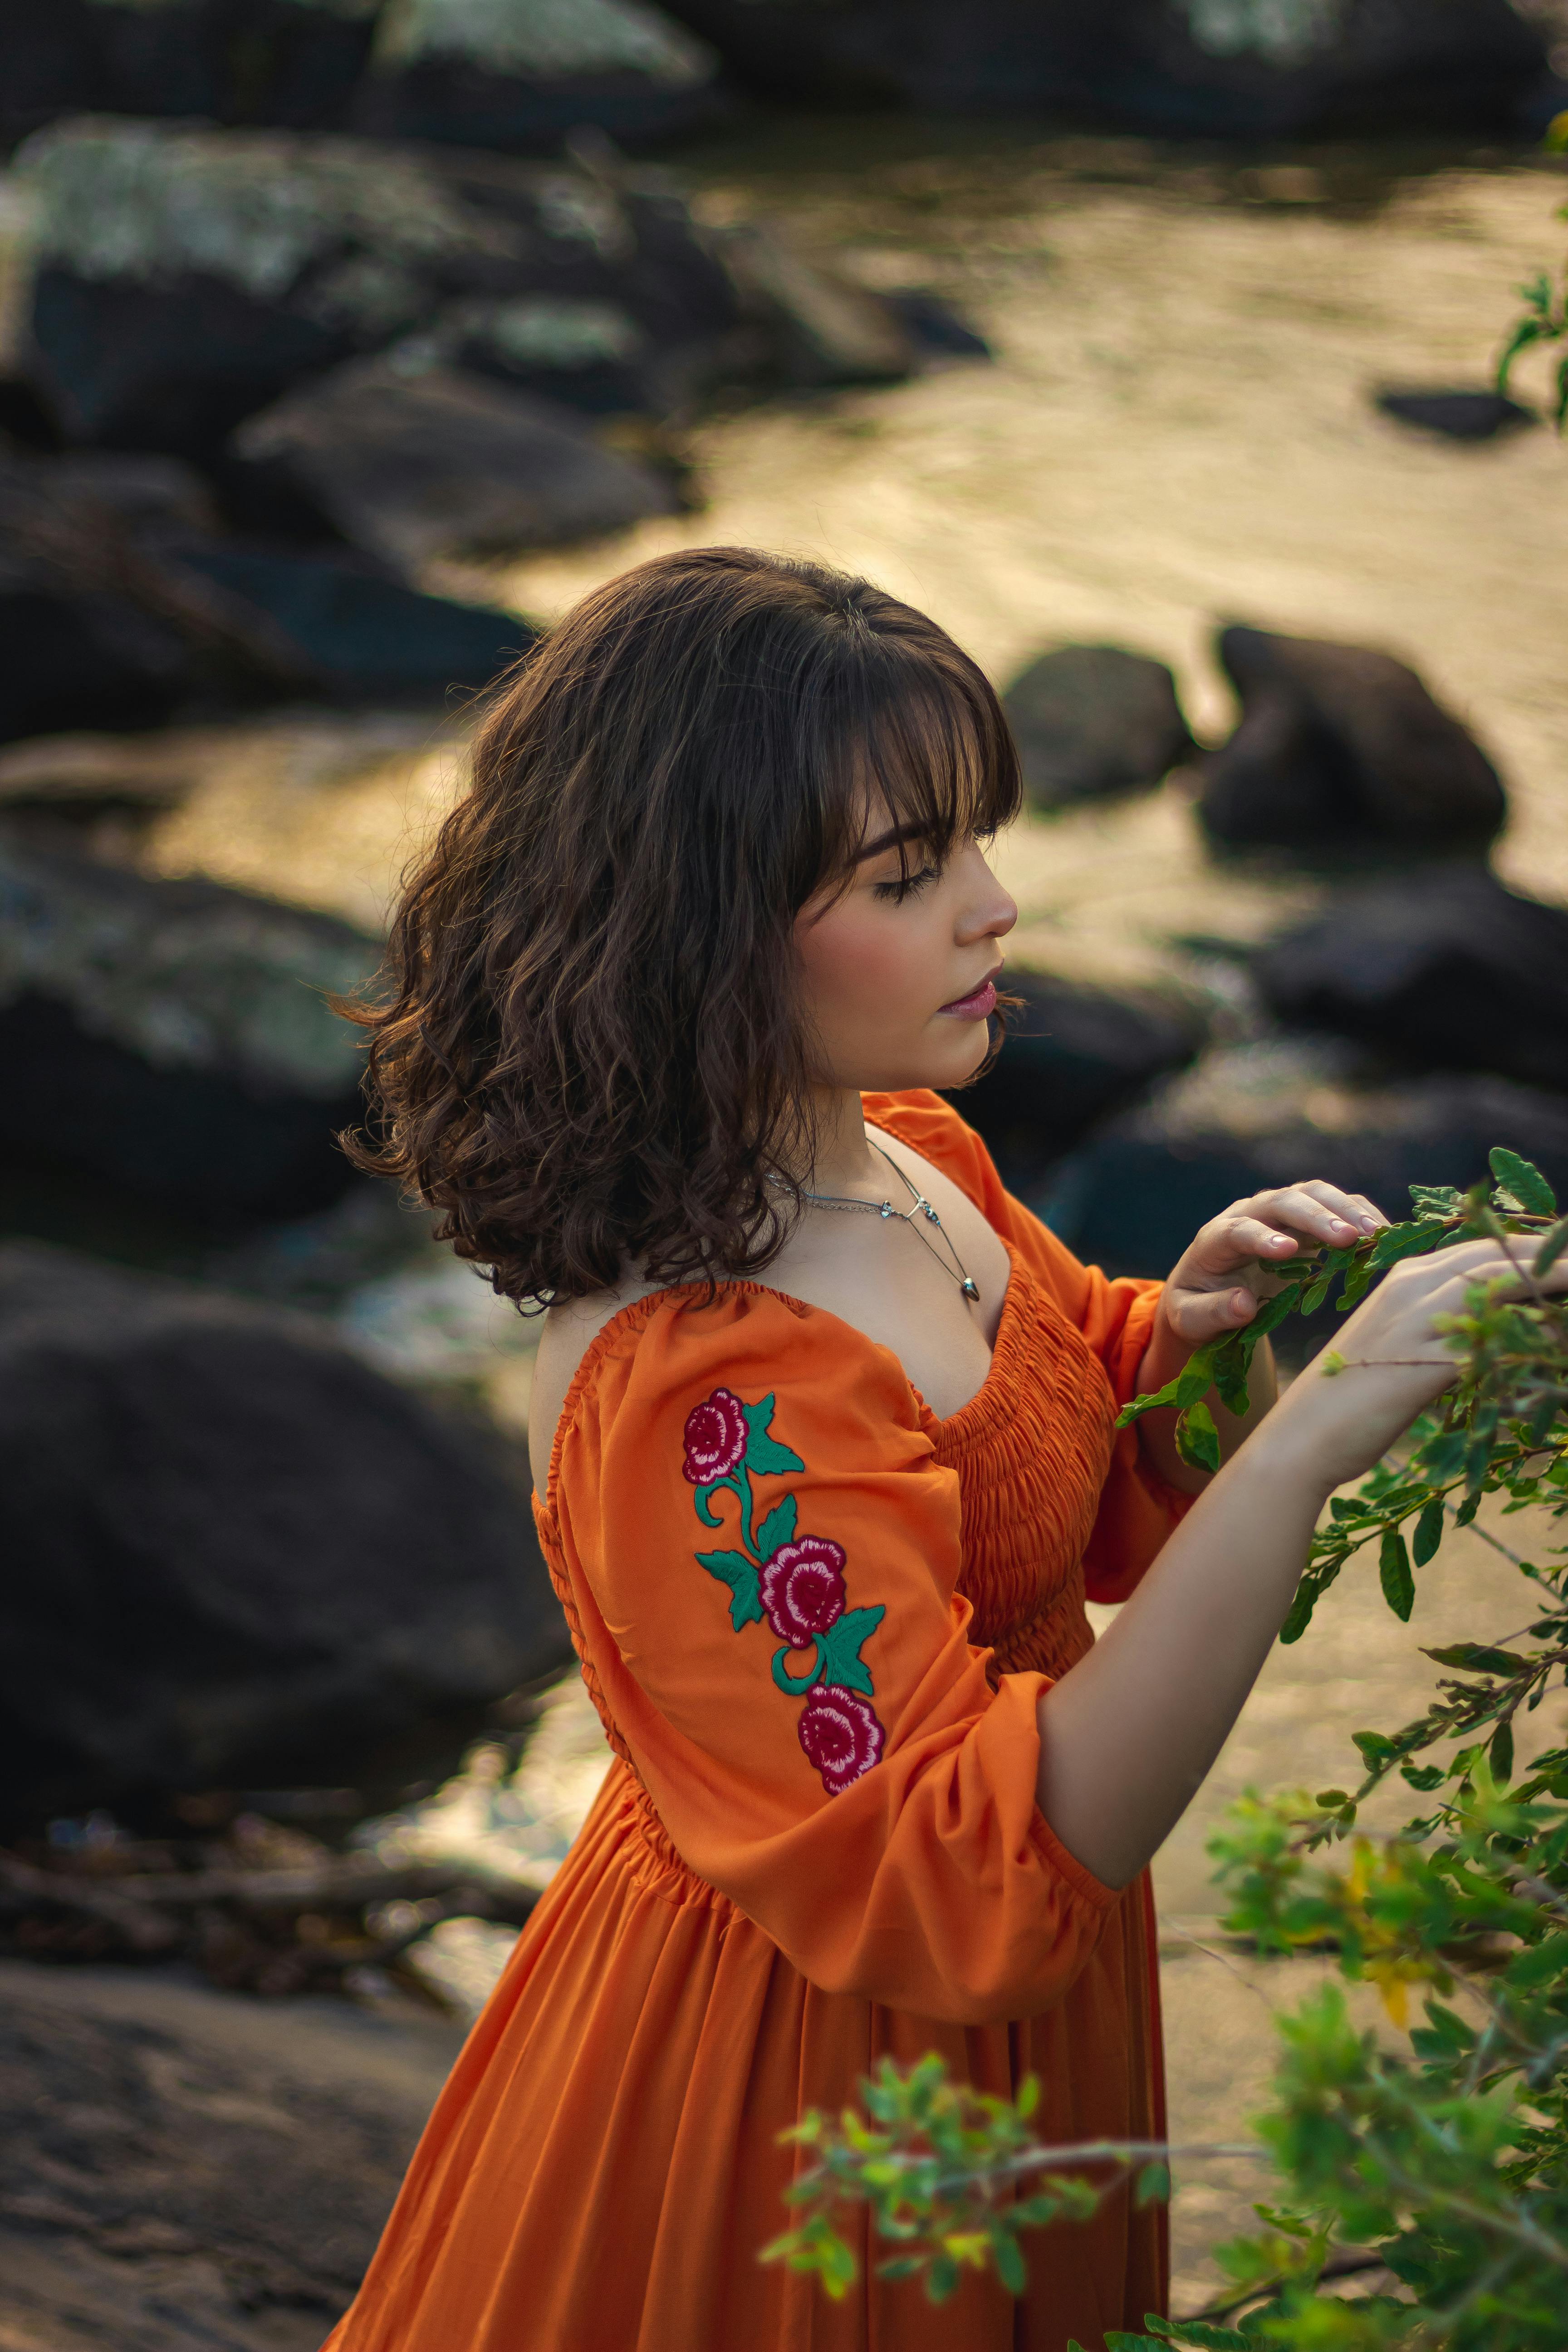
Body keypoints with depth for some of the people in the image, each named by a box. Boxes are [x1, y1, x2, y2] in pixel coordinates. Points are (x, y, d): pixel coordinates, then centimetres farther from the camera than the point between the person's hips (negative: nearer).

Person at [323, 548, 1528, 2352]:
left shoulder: (917, 1167, -6)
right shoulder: (695, 1395, -34)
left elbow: (1094, 1493, 12)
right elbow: (968, 1875, -36)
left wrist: (1184, 1333, -13)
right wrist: (1308, 1440, -40)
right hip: (806, 2085, -8)